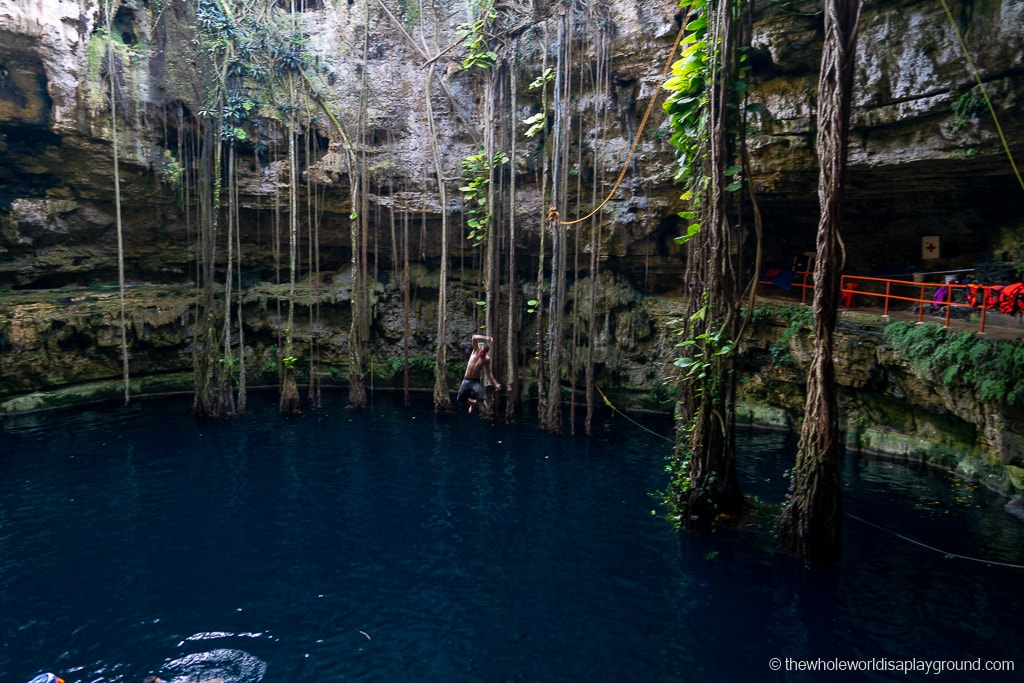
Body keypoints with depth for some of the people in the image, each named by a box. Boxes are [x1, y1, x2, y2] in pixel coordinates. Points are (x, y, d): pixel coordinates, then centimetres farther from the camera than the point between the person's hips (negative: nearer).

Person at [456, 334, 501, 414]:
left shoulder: (486, 359, -5)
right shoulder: (475, 351, -4)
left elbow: (489, 372, 2)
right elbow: (474, 338, -19)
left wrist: (496, 383, -5)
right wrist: (485, 339, -33)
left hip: (476, 381, -2)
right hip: (466, 380, 2)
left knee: (482, 398, -25)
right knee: (460, 398, 6)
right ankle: (472, 403, 35)